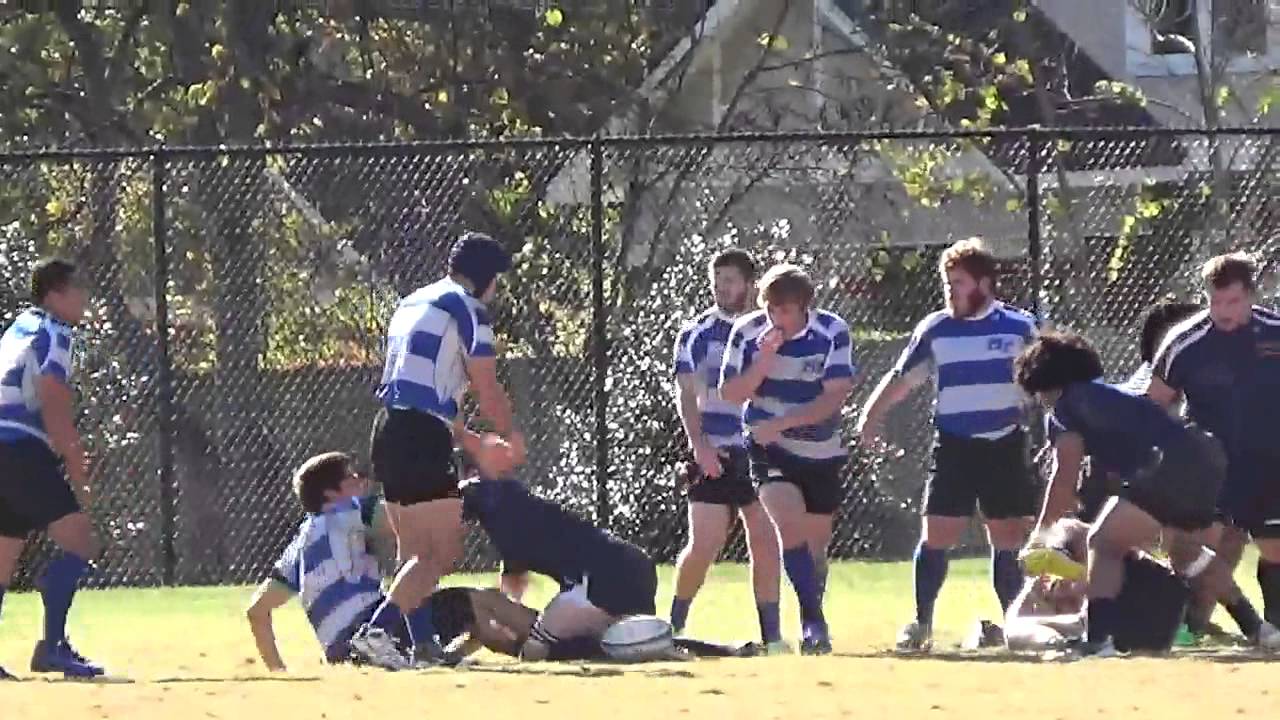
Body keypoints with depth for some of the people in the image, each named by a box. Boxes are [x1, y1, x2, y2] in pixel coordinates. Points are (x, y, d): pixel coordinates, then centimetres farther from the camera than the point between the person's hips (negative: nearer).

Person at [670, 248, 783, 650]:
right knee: (704, 545, -9)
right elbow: (686, 395, -5)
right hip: (714, 454, -3)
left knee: (766, 541, -1)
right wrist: (699, 444, -18)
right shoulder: (698, 334, 0)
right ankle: (674, 626, 6)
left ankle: (771, 635, 4)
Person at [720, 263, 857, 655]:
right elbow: (730, 393, -8)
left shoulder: (832, 332, -14)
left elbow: (835, 397, -20)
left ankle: (811, 625, 26)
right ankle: (814, 622, -21)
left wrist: (780, 423, -28)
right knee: (791, 523, -22)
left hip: (822, 451, 1)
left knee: (815, 542, 8)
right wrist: (763, 362, -24)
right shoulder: (747, 331, -10)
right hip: (771, 449, -1)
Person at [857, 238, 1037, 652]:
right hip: (953, 446, 0)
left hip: (1006, 446, 0)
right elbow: (902, 379, 8)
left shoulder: (1020, 328, 1)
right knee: (937, 536, -7)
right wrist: (871, 416, -5)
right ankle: (921, 624, -1)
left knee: (1008, 539, 4)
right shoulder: (935, 330, 4)